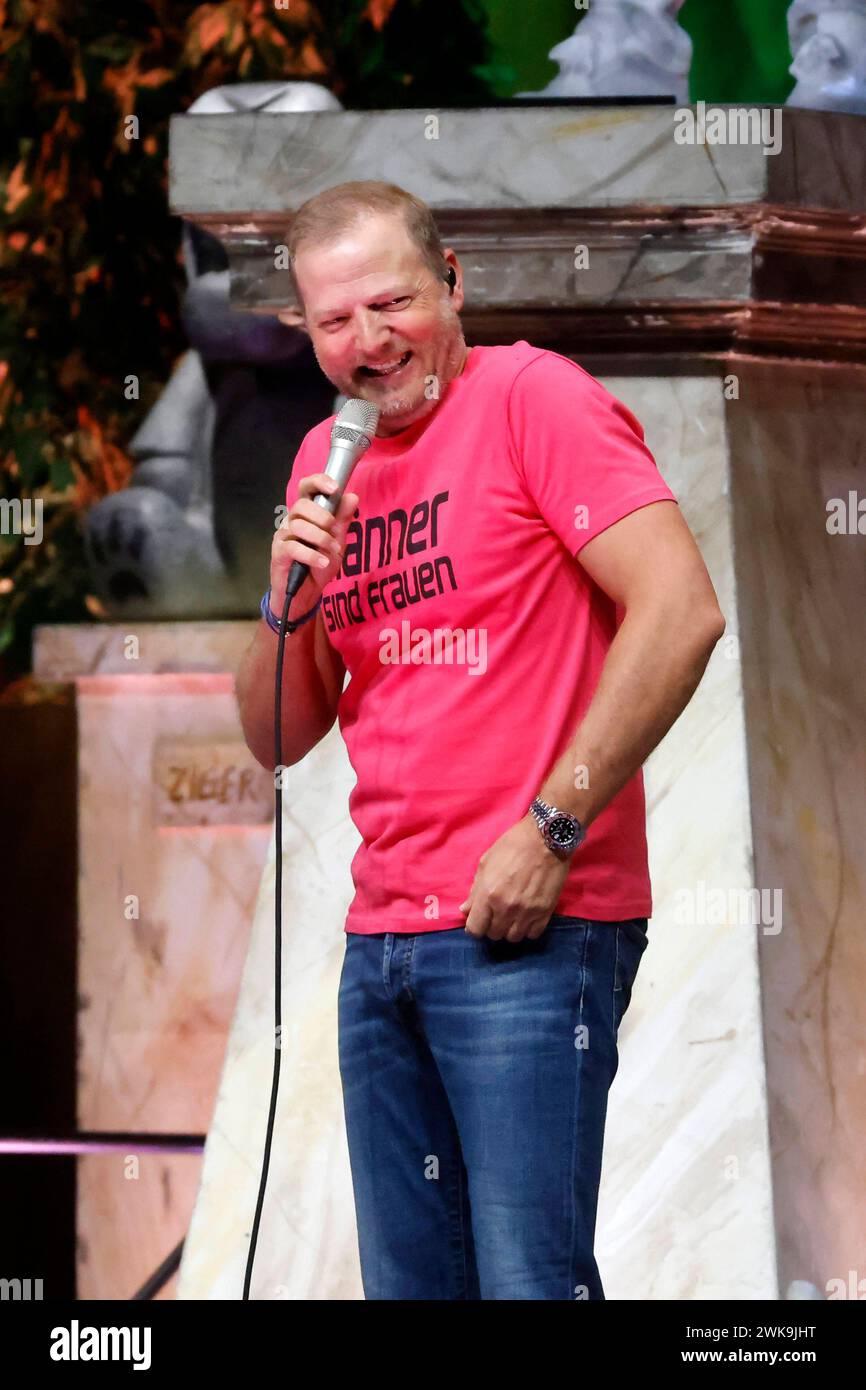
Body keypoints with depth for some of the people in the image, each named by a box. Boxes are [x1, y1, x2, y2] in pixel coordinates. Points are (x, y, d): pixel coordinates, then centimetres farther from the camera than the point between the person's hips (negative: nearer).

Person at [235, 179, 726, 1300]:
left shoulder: (531, 398, -5)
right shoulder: (324, 463, 16)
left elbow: (681, 611, -17)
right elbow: (278, 740, 18)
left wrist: (550, 831, -17)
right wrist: (287, 598, -2)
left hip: (529, 928, -7)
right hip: (381, 937, 7)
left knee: (528, 1280, -11)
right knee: (408, 1281, 11)